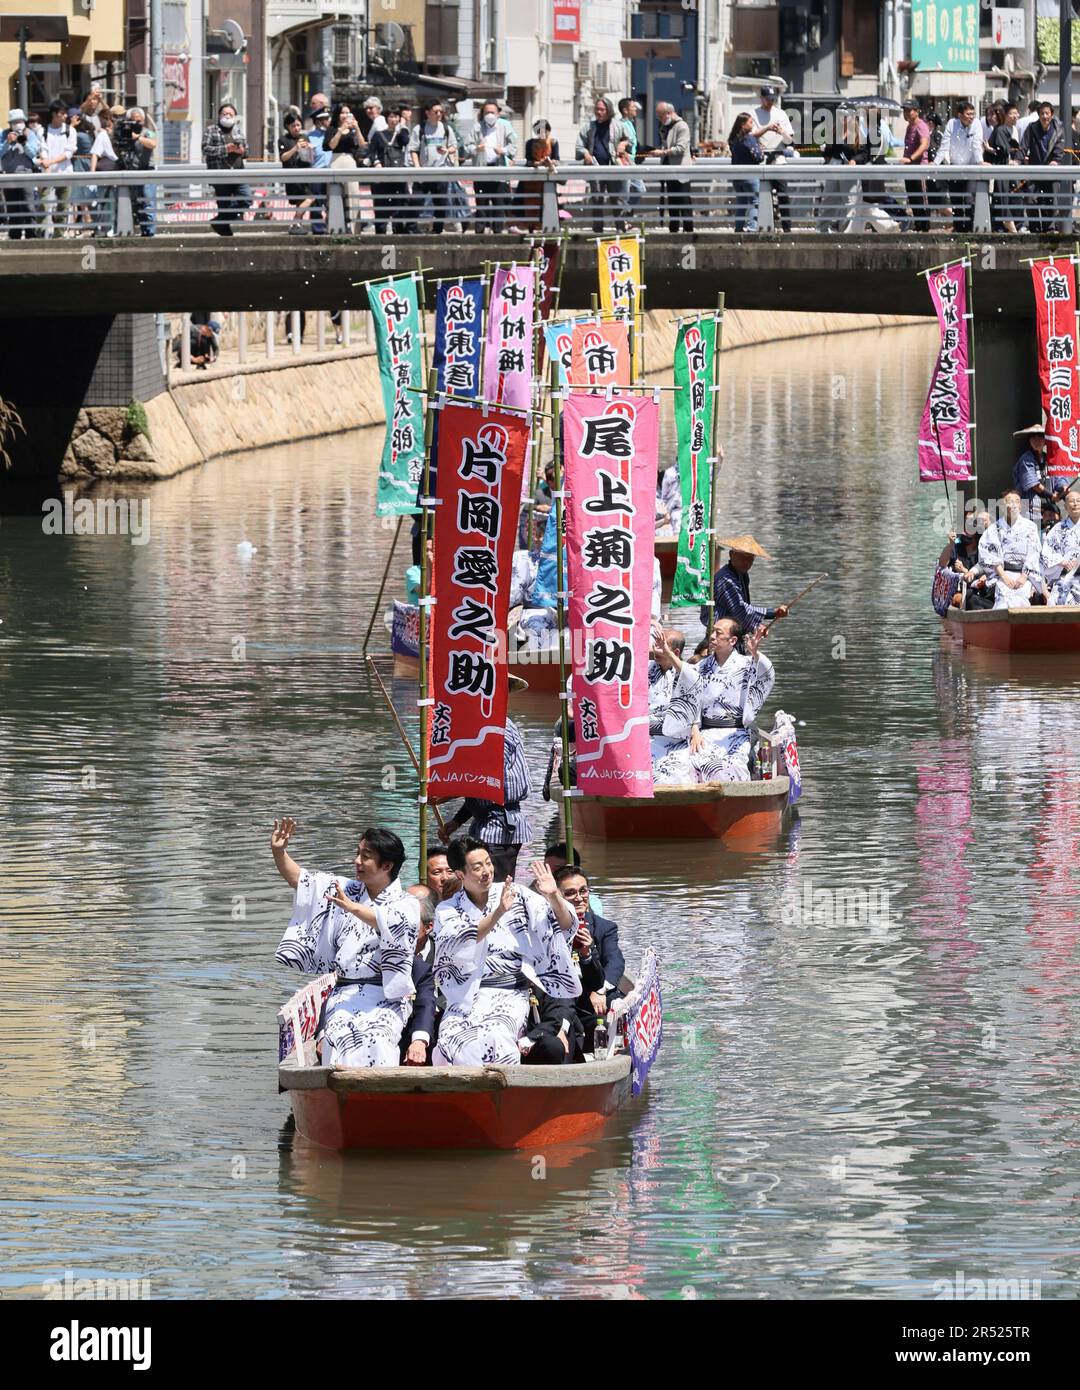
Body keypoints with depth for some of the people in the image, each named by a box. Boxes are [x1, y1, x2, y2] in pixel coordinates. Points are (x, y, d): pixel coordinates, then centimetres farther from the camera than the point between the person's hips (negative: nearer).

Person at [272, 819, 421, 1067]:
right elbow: (299, 879, 17)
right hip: (344, 994, 3)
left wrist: (353, 908, -33)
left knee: (374, 1039, -33)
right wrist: (279, 852, -1)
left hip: (385, 997, -3)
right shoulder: (346, 890, 19)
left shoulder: (406, 904, 4)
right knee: (339, 1035, -28)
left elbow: (393, 924, -18)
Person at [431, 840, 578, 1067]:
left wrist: (554, 897, -15)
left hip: (511, 996, 0)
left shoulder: (515, 894, 10)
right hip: (466, 997, 0)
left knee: (494, 1038, -32)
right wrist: (498, 914, -23)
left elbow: (566, 924, 5)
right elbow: (455, 944, -14)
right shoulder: (448, 911, 9)